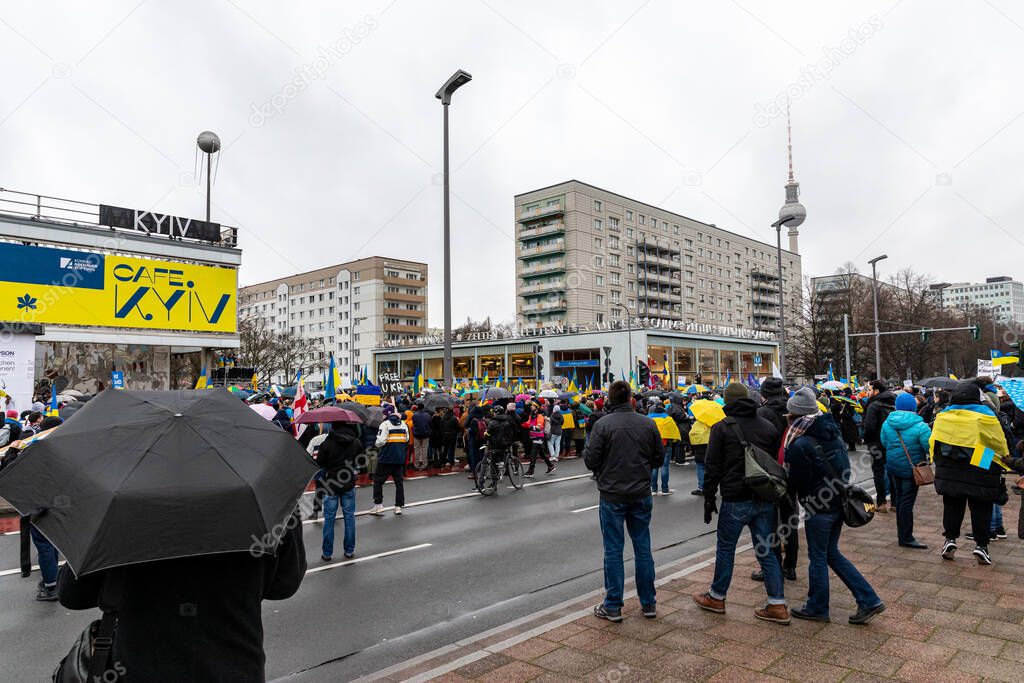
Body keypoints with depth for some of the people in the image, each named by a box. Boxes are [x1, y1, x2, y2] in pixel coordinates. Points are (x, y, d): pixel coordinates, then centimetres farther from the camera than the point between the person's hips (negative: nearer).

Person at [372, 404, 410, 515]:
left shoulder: (385, 424, -11)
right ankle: (399, 506, 12)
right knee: (399, 481, 11)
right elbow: (407, 440, 9)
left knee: (378, 481, 8)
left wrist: (376, 444, 3)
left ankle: (378, 504, 5)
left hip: (386, 457, -5)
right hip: (400, 458, 5)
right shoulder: (403, 424, 6)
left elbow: (380, 441, -17)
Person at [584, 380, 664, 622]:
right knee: (643, 548, 13)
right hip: (641, 494, 3)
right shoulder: (648, 423, -1)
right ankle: (648, 603, 22)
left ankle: (613, 607, 12)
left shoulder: (603, 425, -13)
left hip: (612, 496, -3)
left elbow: (590, 461, -13)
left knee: (613, 550, 5)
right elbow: (659, 457, 6)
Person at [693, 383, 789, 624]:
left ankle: (716, 598, 22)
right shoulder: (768, 426, 9)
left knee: (725, 549, 9)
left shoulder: (722, 428, -7)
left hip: (736, 501, -5)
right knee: (766, 551, 10)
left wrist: (708, 500, 0)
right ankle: (778, 606, 10)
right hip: (765, 500, 5)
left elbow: (712, 468, -7)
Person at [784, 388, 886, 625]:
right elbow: (845, 466, 14)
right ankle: (869, 600, 18)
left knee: (817, 557, 8)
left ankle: (817, 608, 22)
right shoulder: (832, 431, 4)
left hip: (819, 507, -8)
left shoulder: (800, 444, -21)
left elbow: (798, 482, -13)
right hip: (839, 500, 8)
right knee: (831, 553, 19)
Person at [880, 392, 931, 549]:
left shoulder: (887, 423, -3)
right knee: (907, 501, -1)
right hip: (912, 467, -5)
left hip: (892, 465, 5)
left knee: (899, 498, 17)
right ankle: (906, 538, 3)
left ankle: (901, 533, 28)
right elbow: (930, 447, -19)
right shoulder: (920, 426, -18)